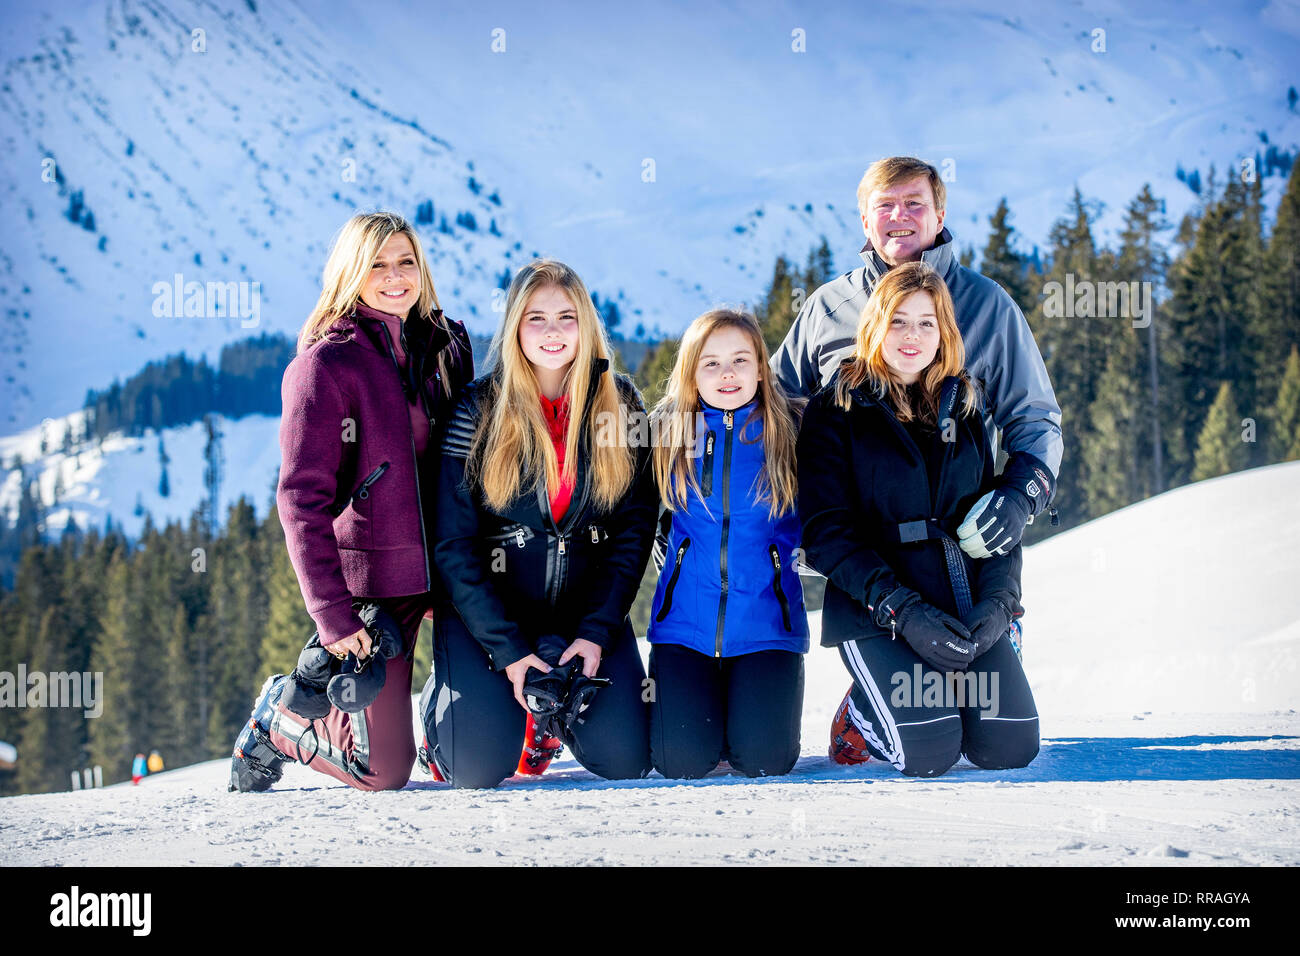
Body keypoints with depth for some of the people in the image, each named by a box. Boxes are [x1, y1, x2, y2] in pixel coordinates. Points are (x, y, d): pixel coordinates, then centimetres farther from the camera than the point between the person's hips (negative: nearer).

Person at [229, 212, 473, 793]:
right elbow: (301, 498, -14)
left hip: (439, 571, 5)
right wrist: (333, 615, -21)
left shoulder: (447, 346, 8)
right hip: (370, 581, -5)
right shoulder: (326, 364, -10)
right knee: (384, 772, -2)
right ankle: (278, 719, 25)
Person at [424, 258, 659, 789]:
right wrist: (509, 650, -17)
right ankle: (443, 702, 18)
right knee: (480, 768, -18)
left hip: (586, 603, 3)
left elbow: (634, 528, 0)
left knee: (623, 760, -13)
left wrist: (597, 632, -12)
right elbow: (453, 543, -10)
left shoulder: (619, 404, -1)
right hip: (488, 607, -2)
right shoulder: (478, 410, -9)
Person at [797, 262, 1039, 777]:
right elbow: (826, 532, -9)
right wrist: (902, 611, -20)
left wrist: (997, 601, -9)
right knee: (930, 754, -22)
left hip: (966, 604, 4)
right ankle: (863, 713, 12)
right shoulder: (835, 411, -1)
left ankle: (930, 698, 20)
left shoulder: (964, 408, 13)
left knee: (1011, 748, -12)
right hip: (877, 611, -4)